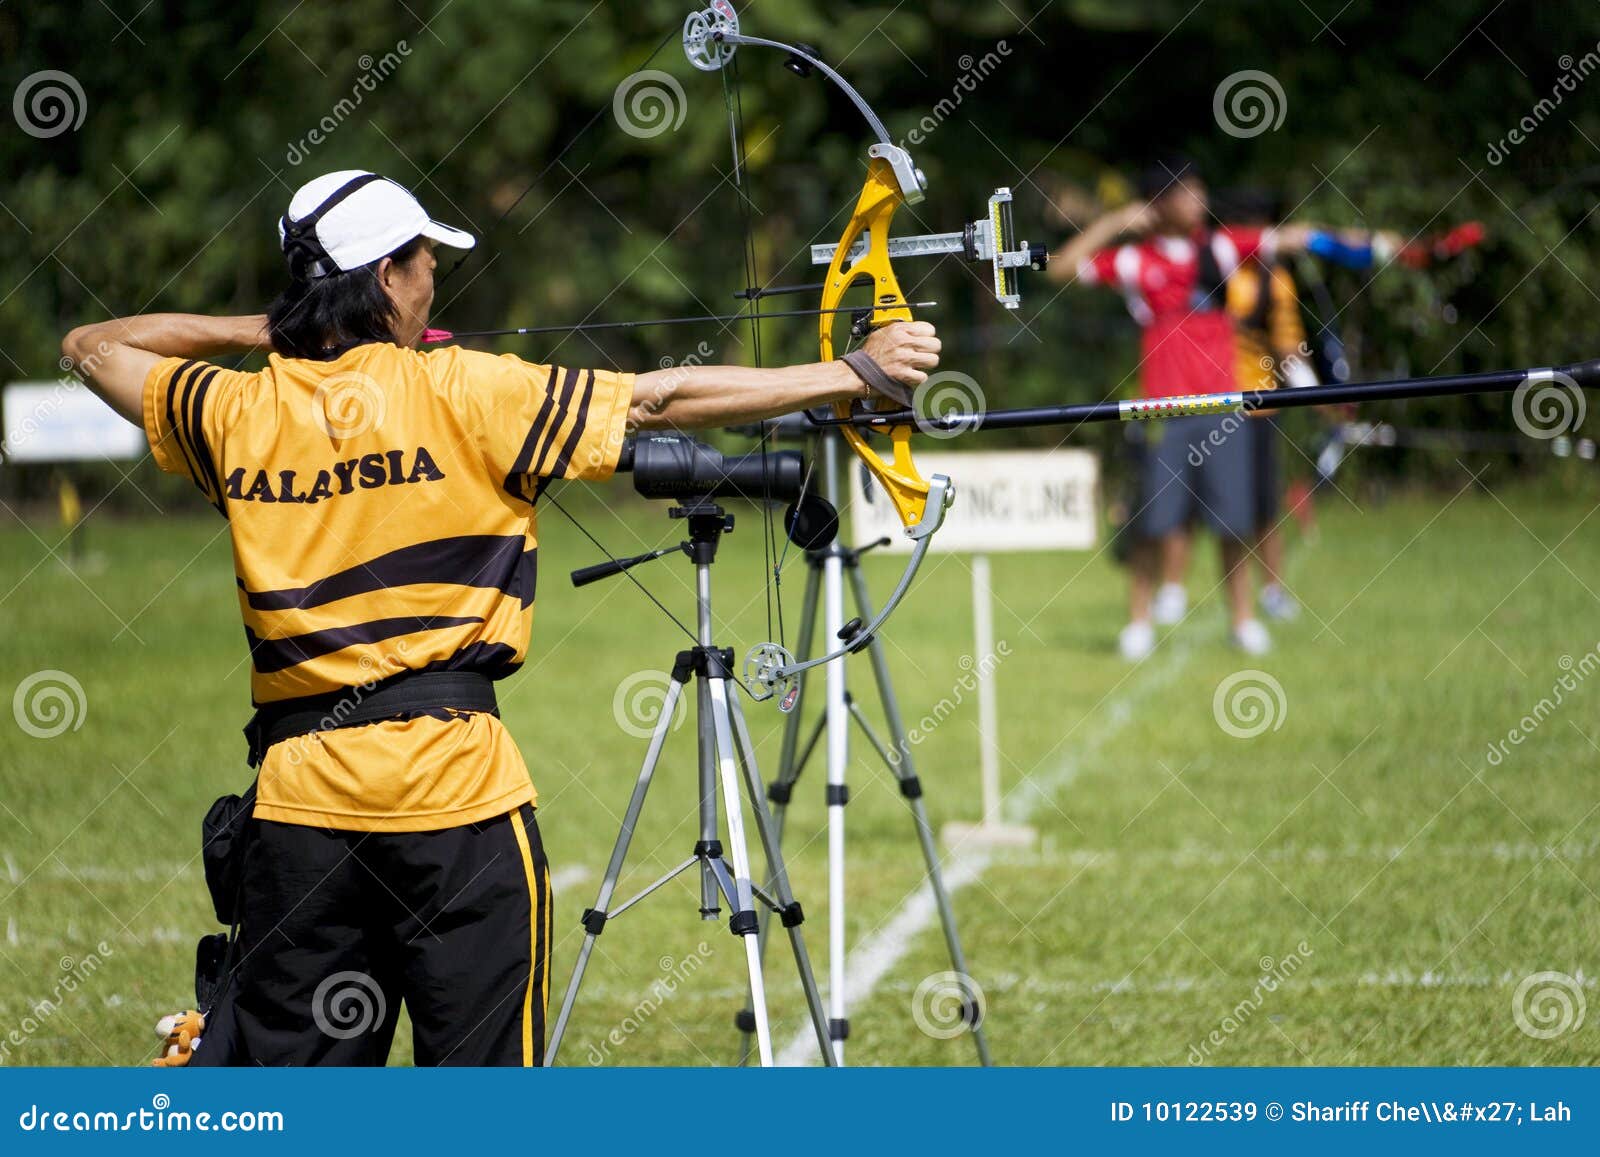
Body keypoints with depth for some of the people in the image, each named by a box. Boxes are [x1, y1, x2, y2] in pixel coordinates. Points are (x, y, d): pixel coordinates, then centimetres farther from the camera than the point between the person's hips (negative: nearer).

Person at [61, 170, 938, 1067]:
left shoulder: (235, 411, 6)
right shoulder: (460, 394, -4)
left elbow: (94, 347, 23)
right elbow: (666, 400, -1)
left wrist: (256, 332, 21)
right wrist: (855, 373, 5)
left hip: (300, 787, 4)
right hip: (450, 779, -4)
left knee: (272, 1054, 8)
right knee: (482, 1058, 2)